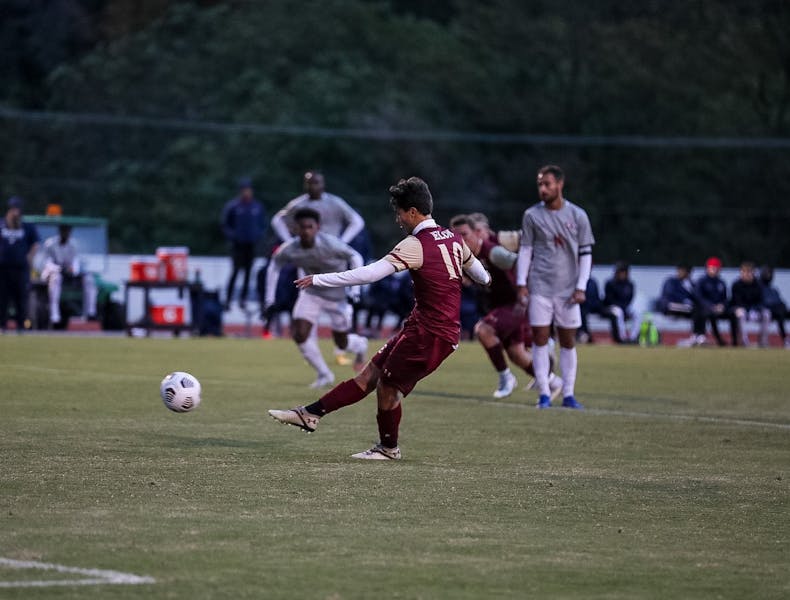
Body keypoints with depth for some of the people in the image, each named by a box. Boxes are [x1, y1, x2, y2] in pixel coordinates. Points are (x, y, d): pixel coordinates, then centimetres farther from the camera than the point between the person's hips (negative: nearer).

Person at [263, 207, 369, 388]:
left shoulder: (330, 245, -32)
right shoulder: (289, 249, -22)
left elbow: (354, 256, -16)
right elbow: (274, 265, -1)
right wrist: (269, 297, -3)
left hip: (337, 296, -3)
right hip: (311, 293, 3)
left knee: (341, 343, 11)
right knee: (300, 334, -16)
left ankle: (360, 345, 51)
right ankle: (324, 375, 6)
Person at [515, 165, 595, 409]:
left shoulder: (577, 215, 2)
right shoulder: (532, 215, 3)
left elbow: (585, 253, 4)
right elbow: (525, 250, 7)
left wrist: (581, 287, -3)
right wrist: (521, 283, -1)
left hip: (568, 289, 0)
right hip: (539, 288, 0)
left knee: (568, 341, 3)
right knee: (540, 339, -4)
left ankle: (568, 394, 9)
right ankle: (544, 394, 0)